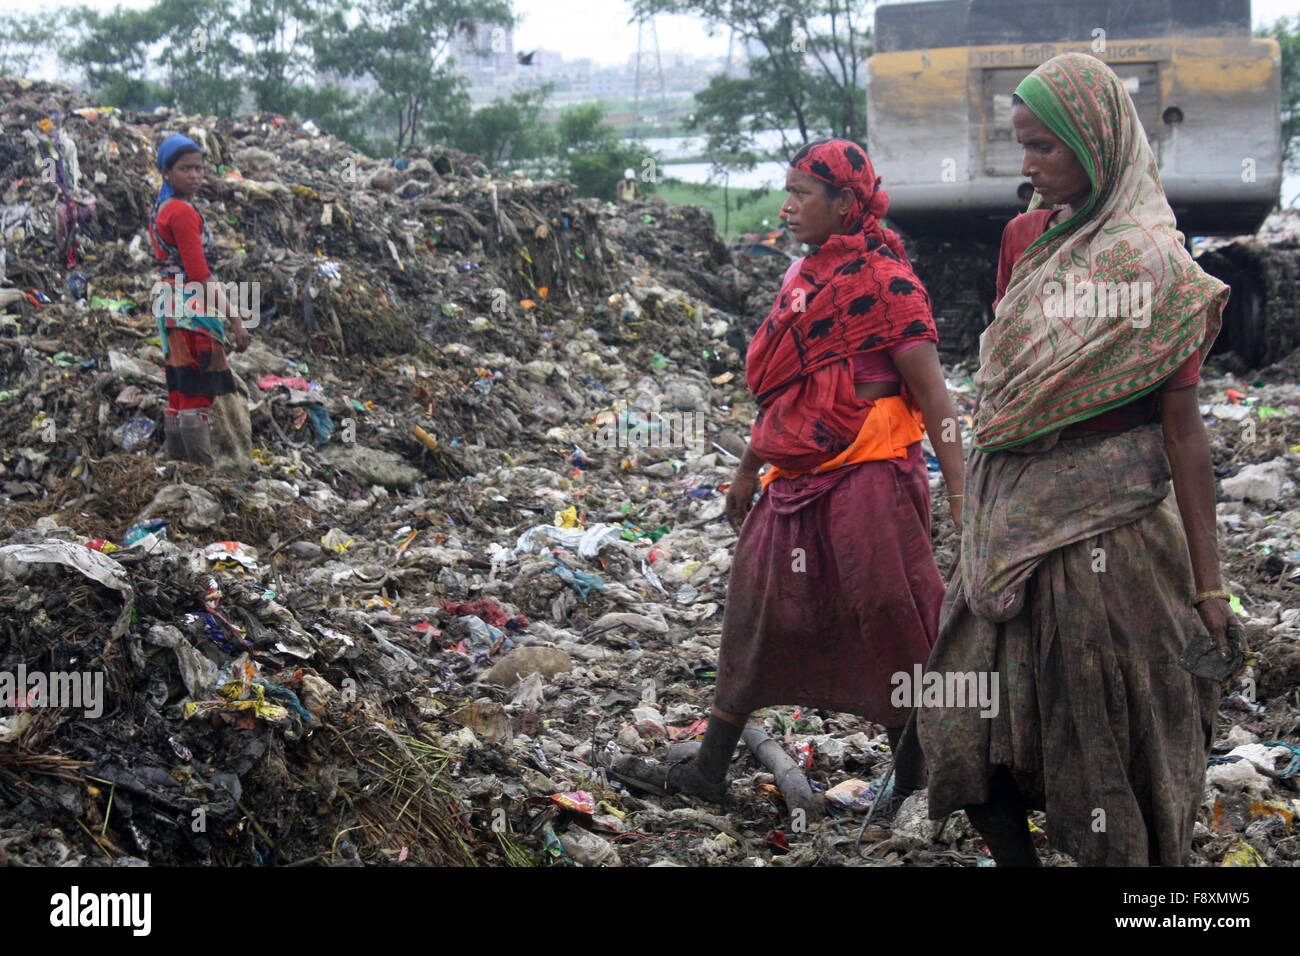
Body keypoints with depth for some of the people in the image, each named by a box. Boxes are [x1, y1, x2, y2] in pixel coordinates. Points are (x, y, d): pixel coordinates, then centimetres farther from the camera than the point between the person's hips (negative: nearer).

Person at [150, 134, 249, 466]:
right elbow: (200, 274, -18)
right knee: (198, 393, -10)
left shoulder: (161, 209, 16)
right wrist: (235, 319, -18)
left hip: (169, 306, 10)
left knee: (179, 394, 12)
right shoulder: (182, 212, -14)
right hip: (192, 308, -10)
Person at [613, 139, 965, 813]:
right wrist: (749, 468, 27)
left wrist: (961, 502, -19)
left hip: (867, 479, -8)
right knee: (760, 611, 12)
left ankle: (914, 783, 12)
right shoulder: (803, 276, 13)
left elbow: (933, 396, -14)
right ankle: (708, 768, 22)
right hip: (798, 480, 8)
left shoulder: (883, 280, -11)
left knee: (887, 620, -2)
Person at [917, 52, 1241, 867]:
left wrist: (1208, 583, -13)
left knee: (1100, 744, 1)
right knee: (969, 726, 7)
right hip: (1010, 519, 7)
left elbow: (1183, 428, -11)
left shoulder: (1153, 264, -10)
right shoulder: (1028, 239, 9)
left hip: (1101, 532, -6)